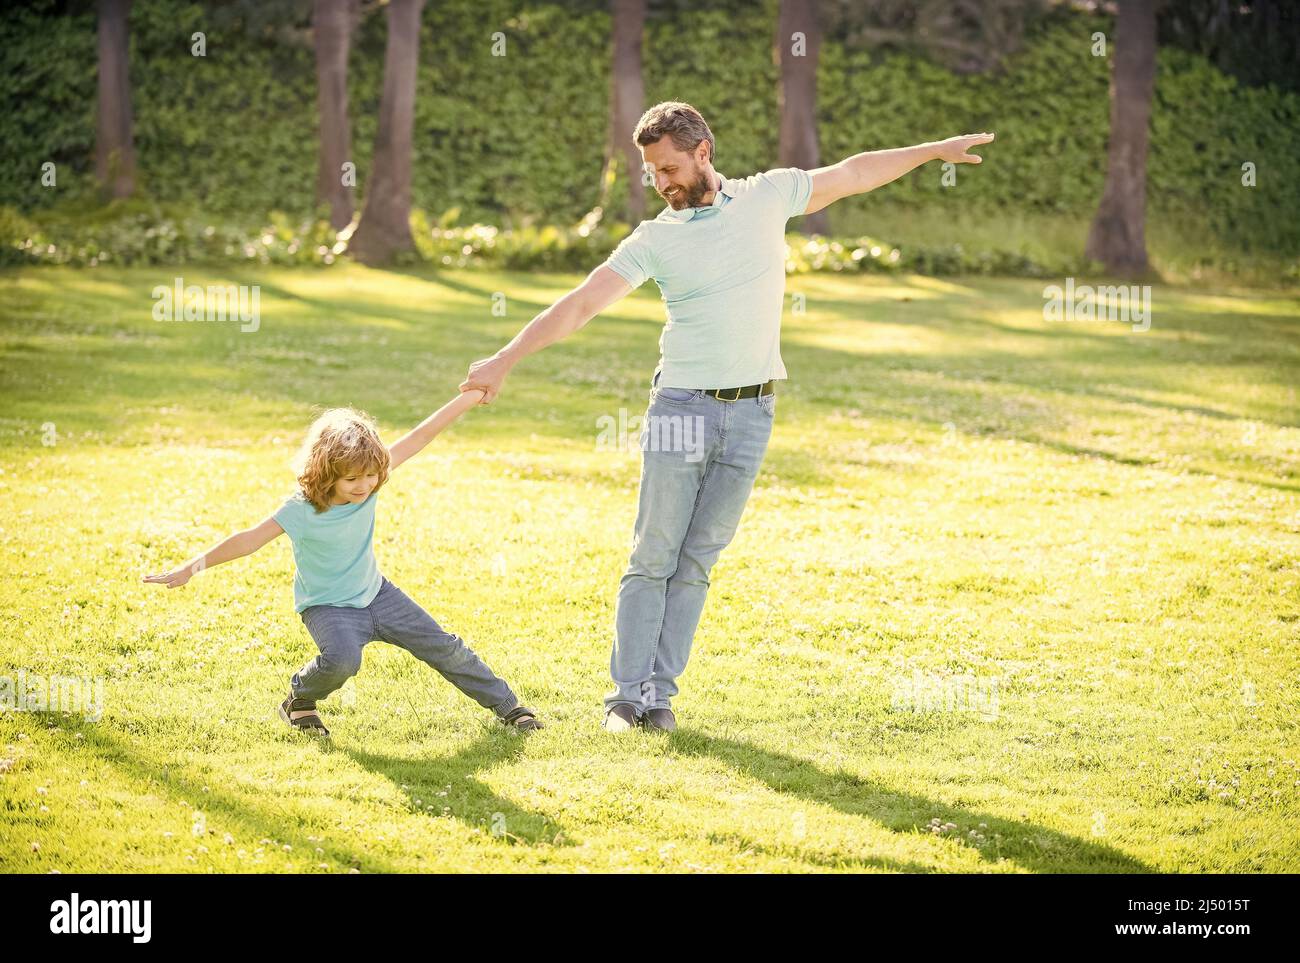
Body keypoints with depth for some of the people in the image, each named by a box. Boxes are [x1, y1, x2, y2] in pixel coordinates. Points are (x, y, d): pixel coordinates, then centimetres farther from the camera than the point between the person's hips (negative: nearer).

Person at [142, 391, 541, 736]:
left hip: (374, 593, 5)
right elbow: (250, 539, -32)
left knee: (443, 646, 6)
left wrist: (468, 399, -13)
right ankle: (299, 702, -2)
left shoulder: (369, 479, -15)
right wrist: (191, 568, -38)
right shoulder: (302, 510, -28)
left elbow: (418, 437, -13)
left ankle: (505, 704, 24)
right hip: (327, 606, -5)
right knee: (341, 659, -34)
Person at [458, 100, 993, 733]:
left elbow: (852, 175, 19)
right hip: (682, 409, -1)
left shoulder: (769, 196, 5)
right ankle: (628, 694, 2)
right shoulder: (655, 240, -1)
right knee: (654, 558, -3)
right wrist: (504, 361, -15)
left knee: (697, 562, 3)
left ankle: (660, 693, 6)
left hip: (751, 414, 1)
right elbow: (581, 305, -7)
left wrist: (934, 151, 24)